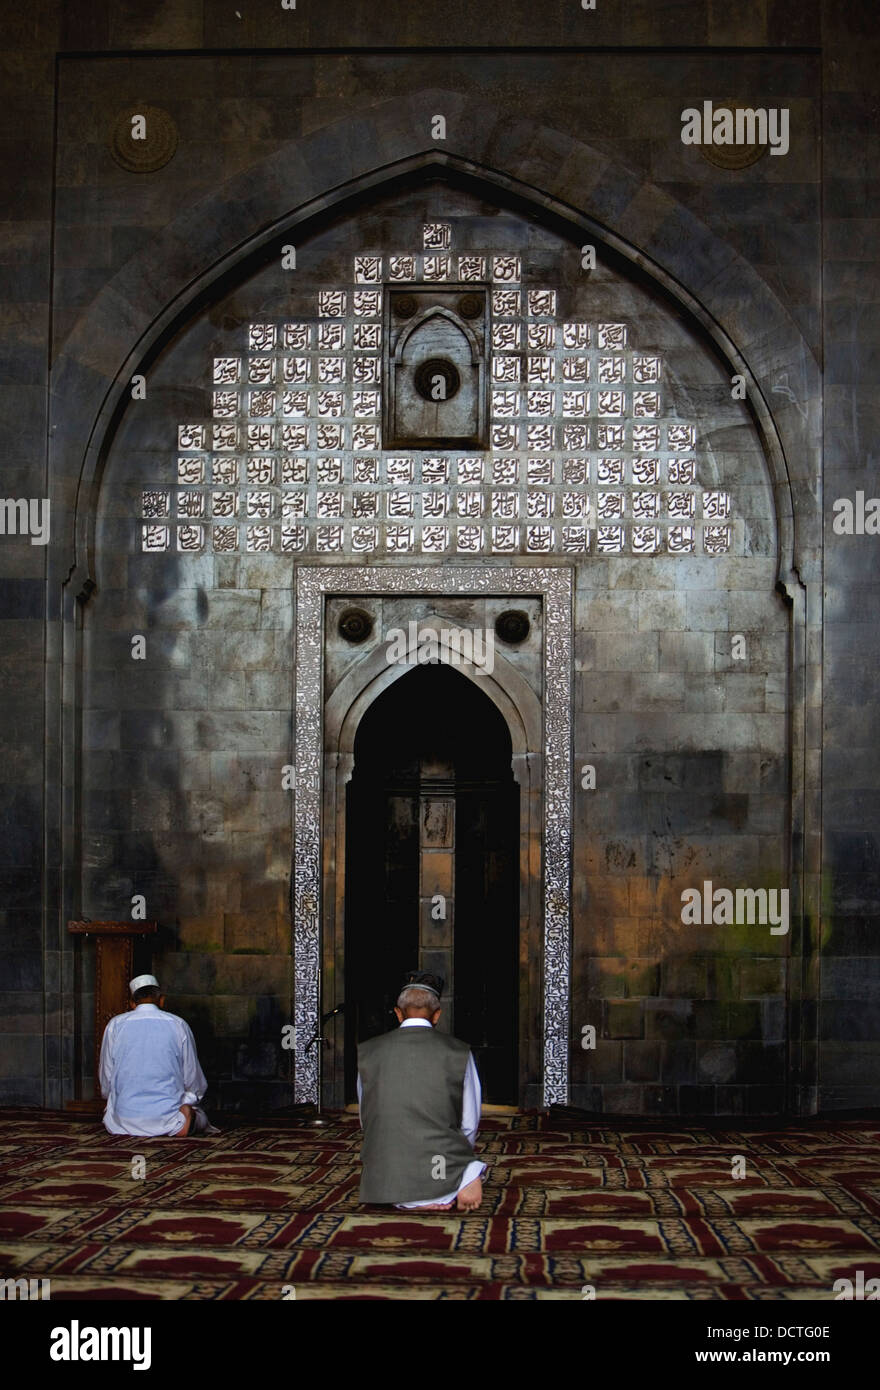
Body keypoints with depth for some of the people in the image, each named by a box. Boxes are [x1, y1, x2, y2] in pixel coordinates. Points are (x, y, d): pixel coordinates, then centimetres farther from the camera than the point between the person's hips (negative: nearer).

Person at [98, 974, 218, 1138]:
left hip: (125, 1122, 3)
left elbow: (106, 1082, 8)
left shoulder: (115, 1026, 4)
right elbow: (194, 1080, 6)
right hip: (167, 1118, -3)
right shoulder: (179, 1026, 1)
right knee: (200, 1116, 26)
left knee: (109, 1113, 36)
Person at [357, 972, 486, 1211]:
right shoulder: (459, 1052, -1)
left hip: (383, 1181, -1)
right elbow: (470, 1125, 6)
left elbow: (366, 1121, 11)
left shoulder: (367, 1052, 3)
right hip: (443, 1171, 1)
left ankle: (406, 1201, 5)